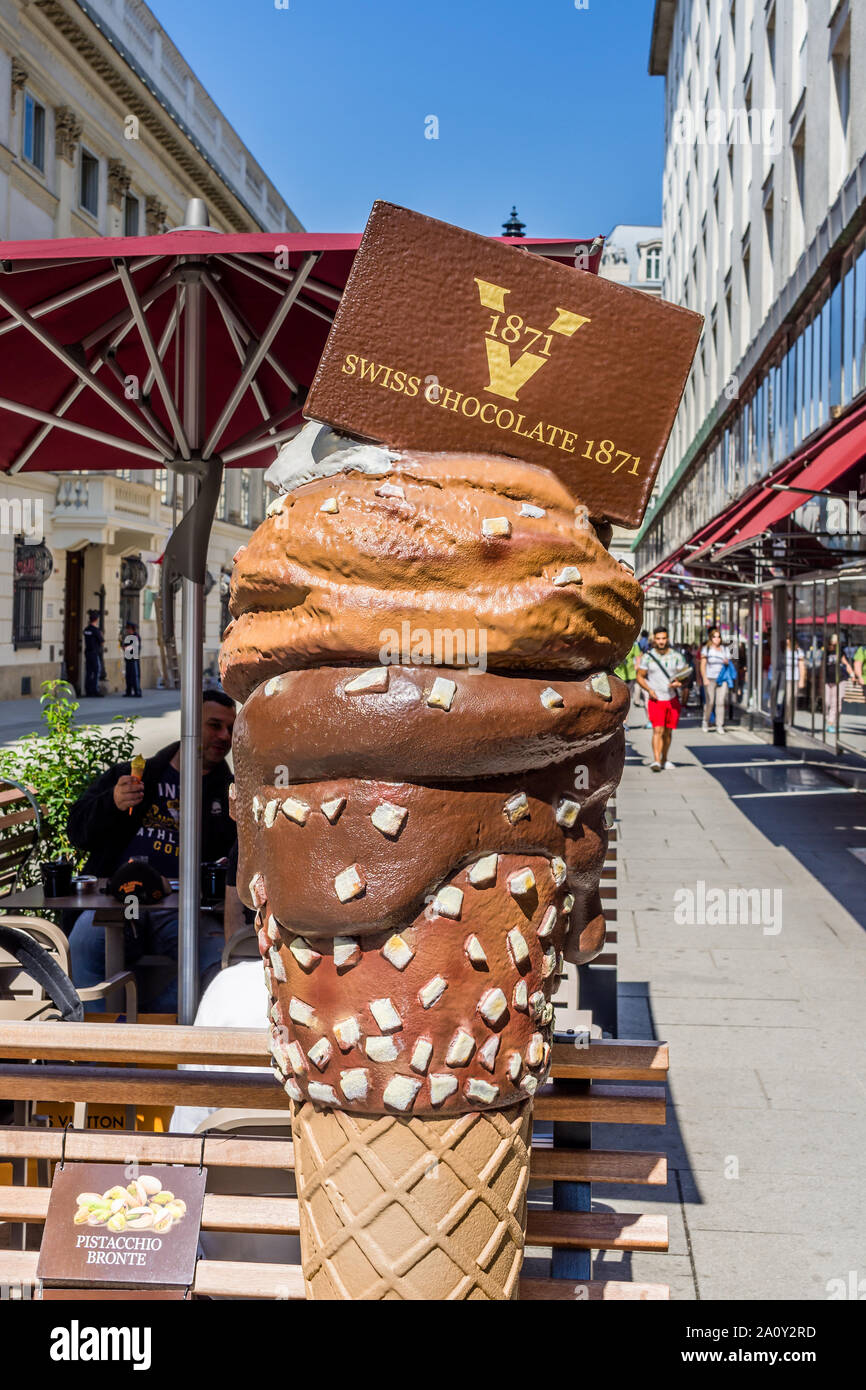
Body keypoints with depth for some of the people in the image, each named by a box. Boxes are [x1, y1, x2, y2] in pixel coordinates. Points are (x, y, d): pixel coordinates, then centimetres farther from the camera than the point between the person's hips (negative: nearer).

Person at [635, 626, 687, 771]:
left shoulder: (677, 657, 3)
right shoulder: (647, 657, 0)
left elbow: (685, 676, 4)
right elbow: (640, 676, 5)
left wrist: (679, 683, -19)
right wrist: (649, 689, -11)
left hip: (673, 699, 2)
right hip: (655, 700, -2)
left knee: (668, 732, 11)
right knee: (658, 730, -15)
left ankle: (664, 759, 27)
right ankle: (656, 761, -21)